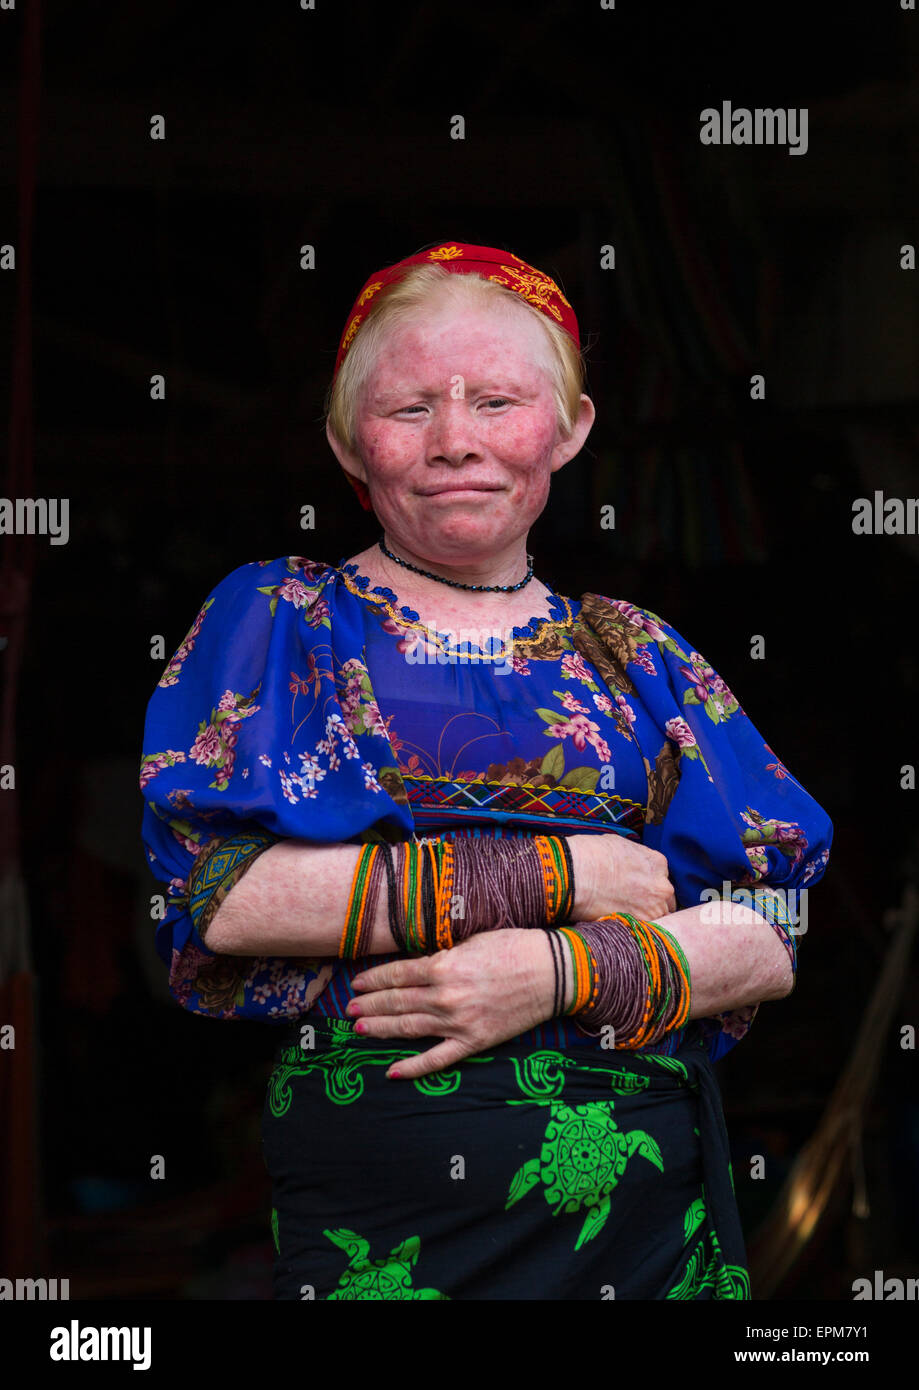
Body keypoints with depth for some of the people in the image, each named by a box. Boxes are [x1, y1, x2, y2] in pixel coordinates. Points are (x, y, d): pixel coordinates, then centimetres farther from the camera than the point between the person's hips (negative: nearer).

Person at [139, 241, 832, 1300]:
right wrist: (554, 876, -11)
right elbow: (216, 896, -10)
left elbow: (781, 938, 4)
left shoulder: (633, 653, 12)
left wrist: (564, 972, -15)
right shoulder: (276, 619, 6)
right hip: (368, 1206, -2)